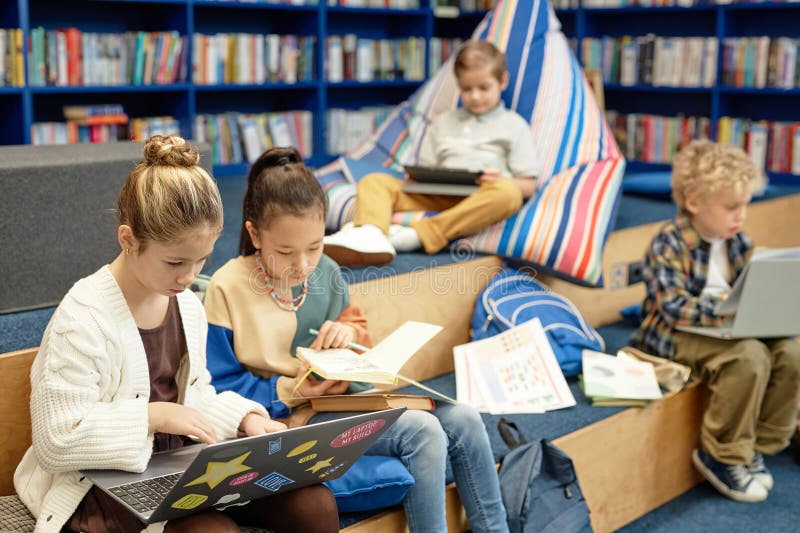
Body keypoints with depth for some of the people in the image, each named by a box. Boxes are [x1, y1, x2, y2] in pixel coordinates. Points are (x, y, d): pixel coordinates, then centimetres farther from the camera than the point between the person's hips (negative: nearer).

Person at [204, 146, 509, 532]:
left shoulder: (326, 272, 3)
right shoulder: (227, 289, -14)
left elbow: (357, 326, 18)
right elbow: (218, 388, -12)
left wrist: (350, 331, -7)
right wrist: (285, 392, -25)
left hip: (345, 398, 7)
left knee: (462, 419, -4)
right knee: (422, 432, -24)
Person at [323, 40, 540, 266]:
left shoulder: (514, 125, 16)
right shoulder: (443, 122, 29)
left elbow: (528, 186, 8)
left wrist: (500, 181, -13)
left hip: (477, 204, -3)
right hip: (436, 196, 4)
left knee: (508, 192, -37)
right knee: (374, 181, -13)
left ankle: (418, 234, -43)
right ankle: (370, 236, -46)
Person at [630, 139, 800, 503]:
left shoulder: (738, 242, 7)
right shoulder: (667, 245, -16)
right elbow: (675, 307, -24)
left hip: (730, 327, 8)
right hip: (676, 336, -7)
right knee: (749, 357, -31)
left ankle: (756, 446, 0)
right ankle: (723, 456, -14)